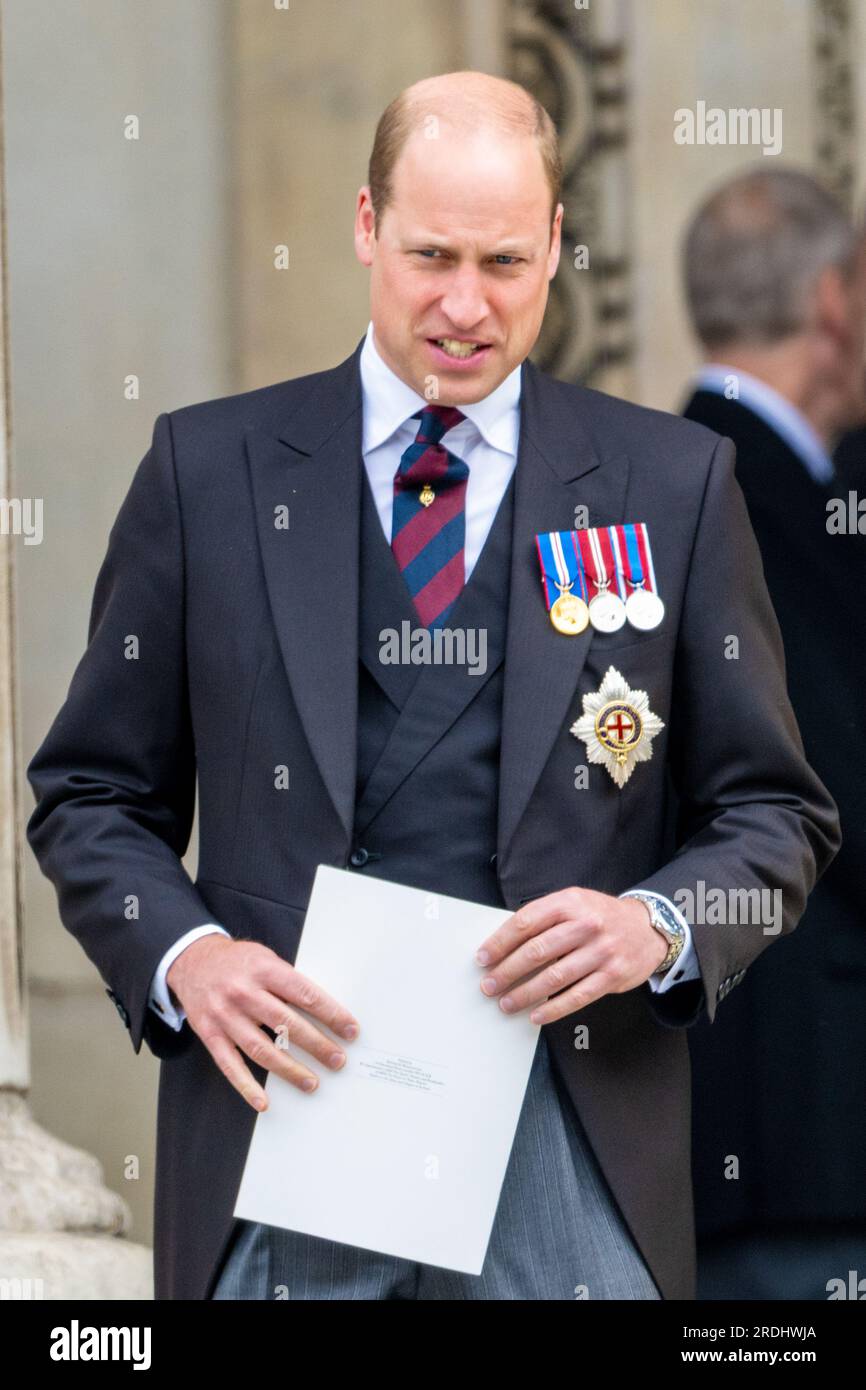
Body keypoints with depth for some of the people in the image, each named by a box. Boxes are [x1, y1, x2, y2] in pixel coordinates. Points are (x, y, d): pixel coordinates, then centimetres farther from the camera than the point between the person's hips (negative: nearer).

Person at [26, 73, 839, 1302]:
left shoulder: (671, 485, 6)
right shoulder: (208, 470, 6)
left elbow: (774, 810, 9)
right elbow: (93, 796, 9)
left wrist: (661, 925, -11)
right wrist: (182, 957, -10)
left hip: (567, 1118, 0)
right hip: (286, 1090, 0)